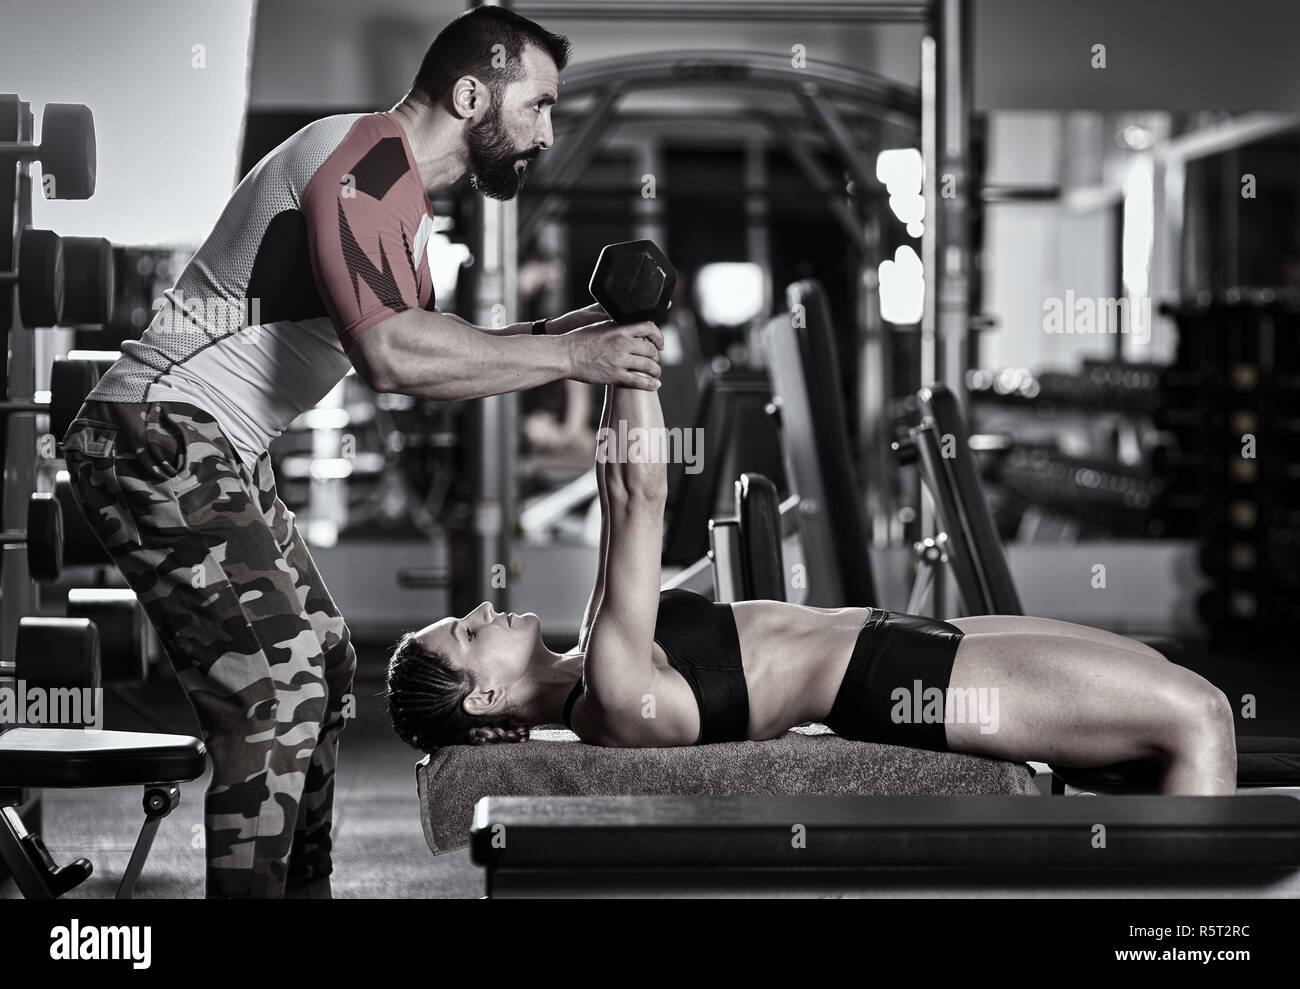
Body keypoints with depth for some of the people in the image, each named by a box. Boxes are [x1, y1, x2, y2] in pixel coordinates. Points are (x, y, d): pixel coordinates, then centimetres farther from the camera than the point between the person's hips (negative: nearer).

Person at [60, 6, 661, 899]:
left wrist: (571, 327, 5)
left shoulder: (400, 188, 17)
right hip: (160, 437, -11)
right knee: (277, 684, -16)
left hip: (221, 453, 11)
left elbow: (433, 347, 16)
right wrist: (568, 357, -23)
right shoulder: (367, 160, -17)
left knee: (323, 661, 14)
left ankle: (303, 887, 20)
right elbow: (393, 353, -30)